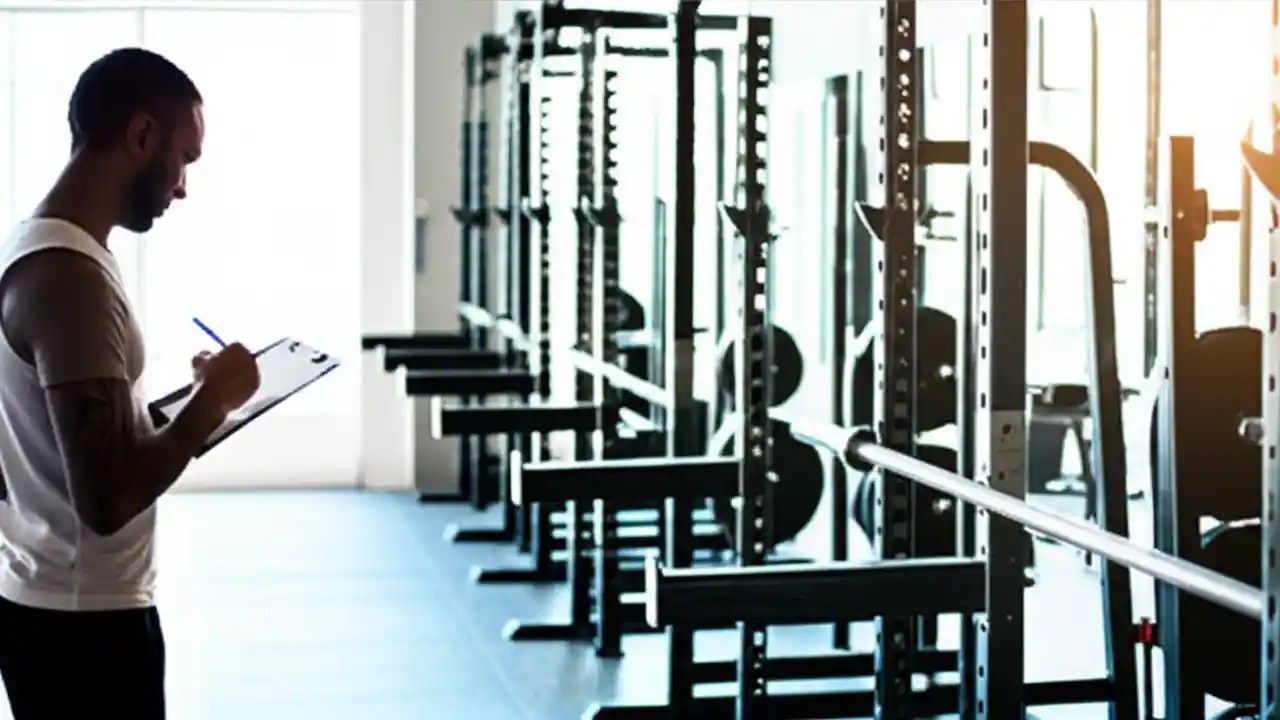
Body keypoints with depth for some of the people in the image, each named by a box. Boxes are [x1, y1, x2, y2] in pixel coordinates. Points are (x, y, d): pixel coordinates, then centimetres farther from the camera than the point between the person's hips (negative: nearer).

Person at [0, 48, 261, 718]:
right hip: (84, 622, -10)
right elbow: (107, 499, -28)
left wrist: (187, 407, 9)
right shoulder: (69, 275, -22)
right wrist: (210, 403, -15)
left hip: (55, 606, 10)